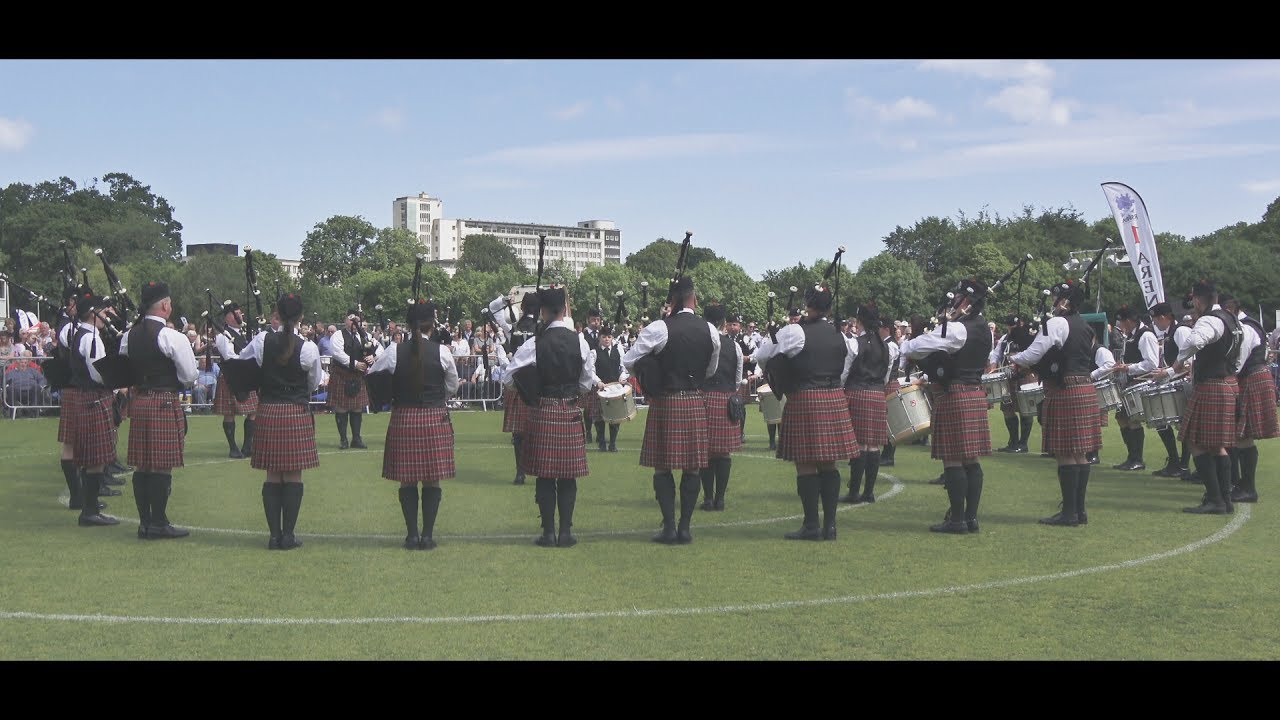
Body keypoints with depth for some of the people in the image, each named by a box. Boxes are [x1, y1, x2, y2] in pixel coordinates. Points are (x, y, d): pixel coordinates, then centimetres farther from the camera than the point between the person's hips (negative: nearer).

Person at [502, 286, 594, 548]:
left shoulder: (534, 344, -10)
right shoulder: (579, 342, -3)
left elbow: (508, 377, -7)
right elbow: (586, 382, 8)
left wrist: (531, 391, 12)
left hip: (541, 412, -2)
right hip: (570, 412, 2)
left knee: (544, 475, 5)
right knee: (568, 475, 7)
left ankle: (548, 532, 7)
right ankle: (566, 532, 9)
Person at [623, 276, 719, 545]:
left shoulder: (658, 329, -10)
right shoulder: (710, 331, 2)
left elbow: (628, 362, -5)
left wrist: (648, 377, 13)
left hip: (663, 402, -3)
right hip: (695, 402, 3)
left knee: (662, 466, 5)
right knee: (693, 467, 8)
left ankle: (669, 527, 3)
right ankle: (685, 527, 10)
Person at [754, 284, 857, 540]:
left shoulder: (795, 332, -9)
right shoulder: (840, 335, 10)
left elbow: (761, 356, -3)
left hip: (804, 401, -6)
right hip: (835, 401, 6)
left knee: (806, 464, -1)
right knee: (829, 463, 8)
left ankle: (811, 526, 0)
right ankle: (830, 525, 10)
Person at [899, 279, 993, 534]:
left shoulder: (955, 329, -17)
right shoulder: (982, 329, 10)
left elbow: (912, 348, -17)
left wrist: (906, 347, 5)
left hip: (953, 397, -9)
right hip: (976, 396, 9)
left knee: (953, 460, -4)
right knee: (971, 459, 10)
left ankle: (957, 519, -1)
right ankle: (971, 517, 13)